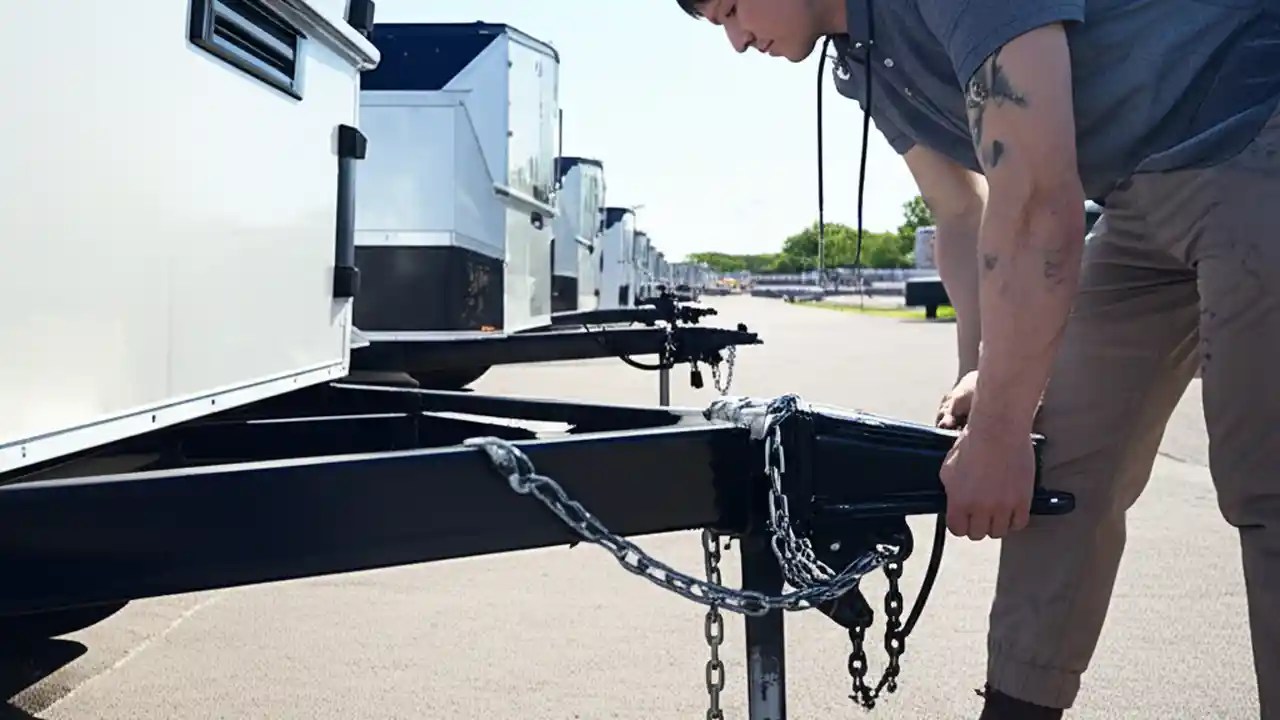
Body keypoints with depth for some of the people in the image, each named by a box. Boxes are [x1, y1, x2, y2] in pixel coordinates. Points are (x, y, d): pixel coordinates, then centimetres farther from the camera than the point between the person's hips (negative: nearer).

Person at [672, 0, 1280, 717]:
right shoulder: (865, 59, 6)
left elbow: (1039, 202, -29)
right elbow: (963, 216, 11)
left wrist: (997, 436, -25)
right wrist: (979, 373, -1)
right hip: (1147, 192, 9)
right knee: (1062, 472, 5)